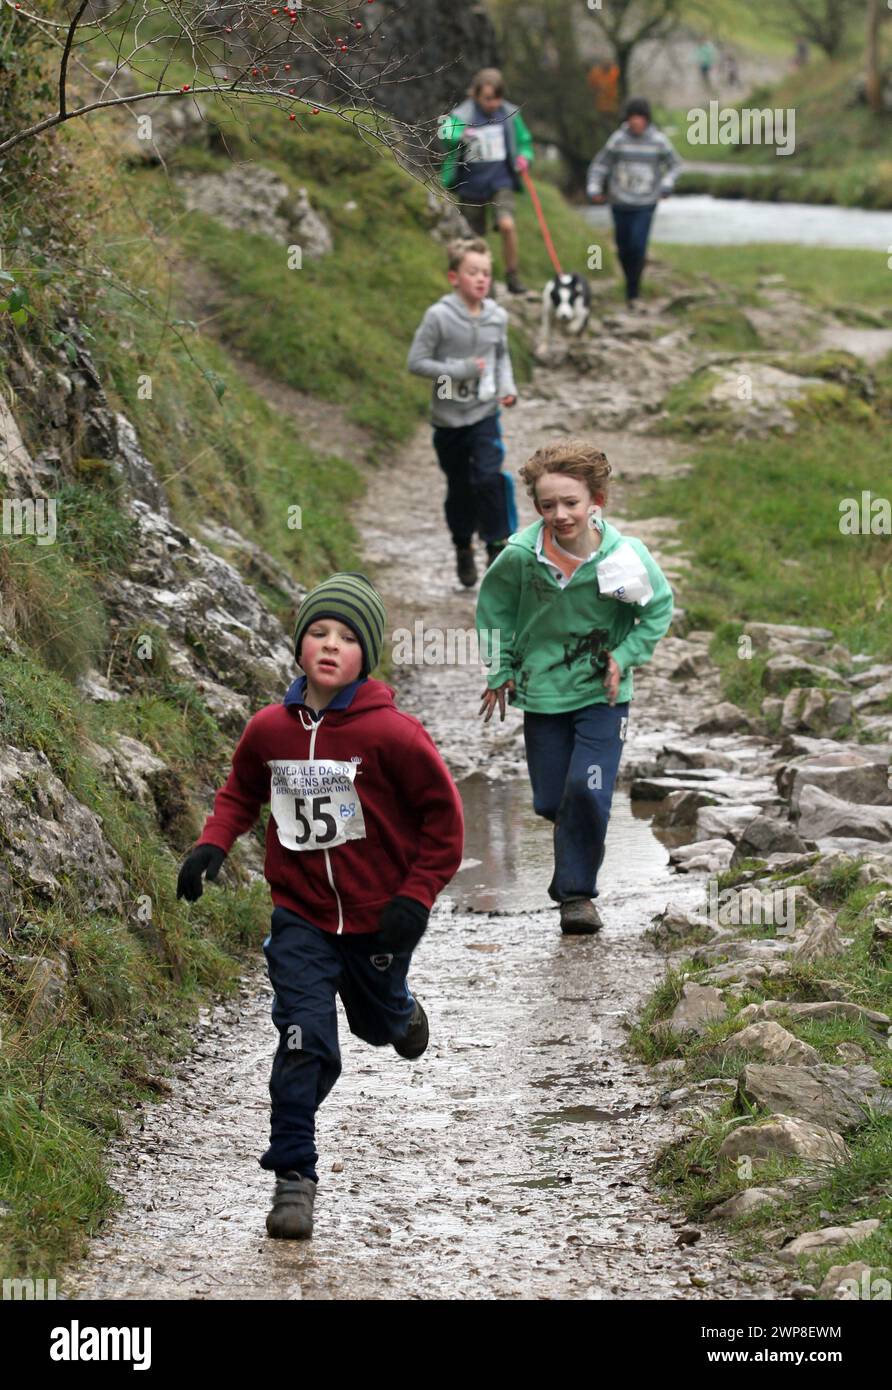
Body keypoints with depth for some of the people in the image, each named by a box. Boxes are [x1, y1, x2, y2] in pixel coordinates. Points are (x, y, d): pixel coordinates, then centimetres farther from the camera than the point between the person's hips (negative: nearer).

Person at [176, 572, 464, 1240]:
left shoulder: (391, 733, -19)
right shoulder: (269, 730, -8)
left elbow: (444, 816, -10)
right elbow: (242, 792, 12)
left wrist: (416, 896, -13)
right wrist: (213, 844, -6)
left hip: (378, 918, -1)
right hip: (301, 916, 1)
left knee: (377, 1022, 24)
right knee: (304, 1041, -10)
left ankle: (401, 1008, 62)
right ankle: (294, 1176, -2)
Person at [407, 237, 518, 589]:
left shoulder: (497, 316, -3)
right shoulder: (439, 317, -15)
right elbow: (416, 362, -13)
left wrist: (507, 385, -1)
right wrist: (459, 371, -21)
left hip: (484, 414, 1)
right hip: (448, 417, -1)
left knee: (488, 477, -17)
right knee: (459, 488, 11)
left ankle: (497, 545, -5)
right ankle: (463, 549, 33)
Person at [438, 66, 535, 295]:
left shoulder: (510, 114, 1)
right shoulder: (463, 115, -9)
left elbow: (524, 141, 16)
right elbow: (445, 132, -28)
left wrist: (524, 158, -5)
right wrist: (460, 135, -50)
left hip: (501, 182, 0)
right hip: (470, 185, 0)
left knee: (507, 224, -23)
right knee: (474, 239, 9)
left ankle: (513, 276, -12)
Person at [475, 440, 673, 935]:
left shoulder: (626, 555, -17)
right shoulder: (521, 555, -16)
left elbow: (660, 608, 2)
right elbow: (494, 606, 5)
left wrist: (625, 656, -9)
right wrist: (500, 670, 5)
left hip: (603, 694, -2)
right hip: (542, 693, 2)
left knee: (588, 793, -14)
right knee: (550, 802, 7)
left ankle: (576, 892, 1)